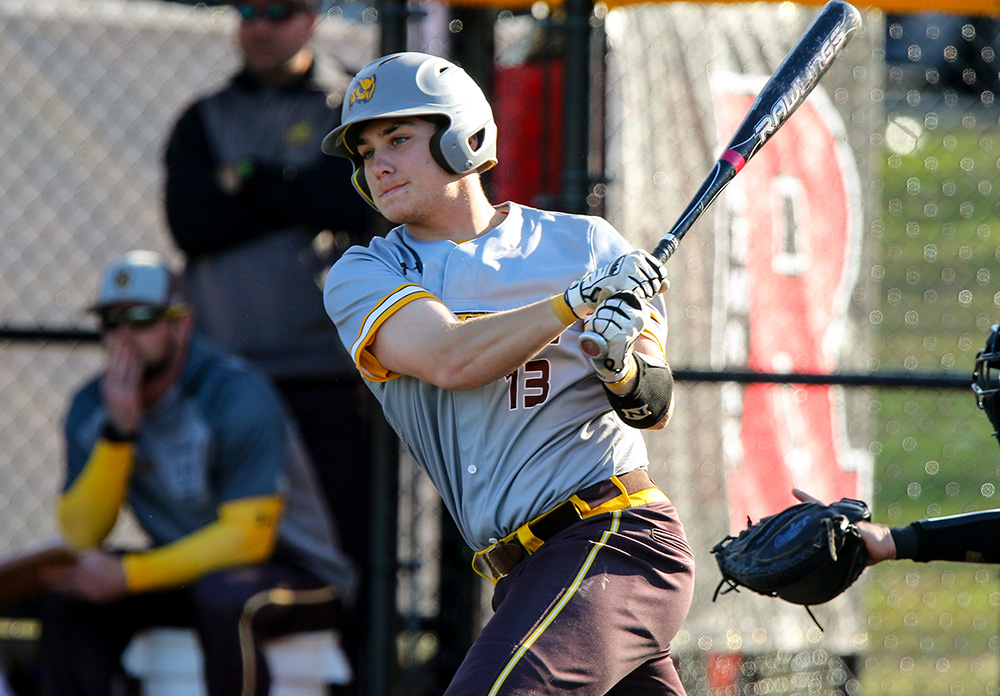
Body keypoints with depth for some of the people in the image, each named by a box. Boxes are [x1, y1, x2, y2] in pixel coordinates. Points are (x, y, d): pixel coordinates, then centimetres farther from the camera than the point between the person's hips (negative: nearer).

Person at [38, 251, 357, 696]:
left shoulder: (237, 395, -20)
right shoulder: (93, 405, -3)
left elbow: (248, 536, -26)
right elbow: (80, 536, -11)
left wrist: (128, 575, -30)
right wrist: (118, 432, -25)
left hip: (300, 572, -6)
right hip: (188, 567, 6)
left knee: (221, 596, -37)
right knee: (67, 591, -16)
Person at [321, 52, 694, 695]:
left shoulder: (583, 245, 6)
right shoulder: (361, 277, 8)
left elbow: (656, 409, -1)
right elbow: (450, 360, -12)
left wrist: (622, 364, -24)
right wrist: (579, 300, -21)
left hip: (618, 539, -4)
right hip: (526, 575, 4)